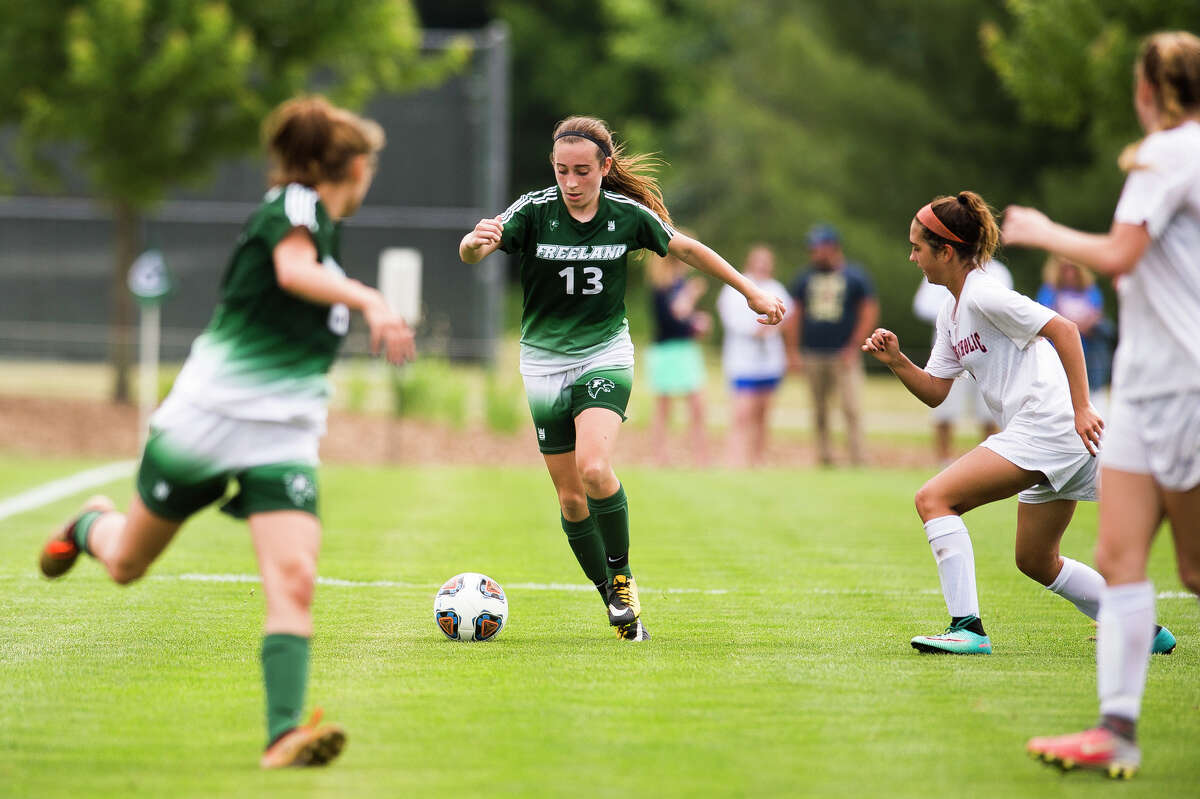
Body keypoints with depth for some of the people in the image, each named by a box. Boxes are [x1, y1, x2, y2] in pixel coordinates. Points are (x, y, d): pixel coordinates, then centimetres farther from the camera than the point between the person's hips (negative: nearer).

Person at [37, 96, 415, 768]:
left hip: (285, 441, 6)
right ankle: (91, 526, 50)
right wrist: (369, 300, -48)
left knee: (294, 580, -19)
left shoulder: (327, 229, 14)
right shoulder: (292, 202, -11)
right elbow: (293, 270, -35)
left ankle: (285, 733, -24)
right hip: (208, 419, -6)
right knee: (127, 563, 15)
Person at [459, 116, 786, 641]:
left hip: (605, 356, -1)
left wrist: (752, 293, 14)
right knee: (570, 496, 2)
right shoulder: (533, 211, -12)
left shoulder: (629, 214, -8)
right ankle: (614, 602, 19)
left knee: (594, 468, -25)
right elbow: (471, 253, -26)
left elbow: (687, 249, 9)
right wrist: (476, 242, -50)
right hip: (544, 361, 1)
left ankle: (621, 577, -4)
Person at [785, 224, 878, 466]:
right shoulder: (804, 278, 11)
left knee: (852, 407, -11)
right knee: (820, 411, 5)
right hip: (812, 354, 4)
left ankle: (859, 460, -12)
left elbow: (870, 312, 1)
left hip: (844, 355, -4)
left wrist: (853, 347, -6)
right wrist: (793, 352, 7)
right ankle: (825, 458, 11)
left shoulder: (855, 276, 2)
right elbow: (795, 316, 14)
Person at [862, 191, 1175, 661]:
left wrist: (1081, 409, -21)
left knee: (934, 499, -14)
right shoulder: (951, 312, 18)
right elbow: (935, 391, 20)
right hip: (1053, 444, 11)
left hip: (1046, 425, -11)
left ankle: (967, 627, -19)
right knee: (1035, 561, 21)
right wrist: (896, 362, 2)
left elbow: (1063, 329, -17)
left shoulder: (983, 296, -11)